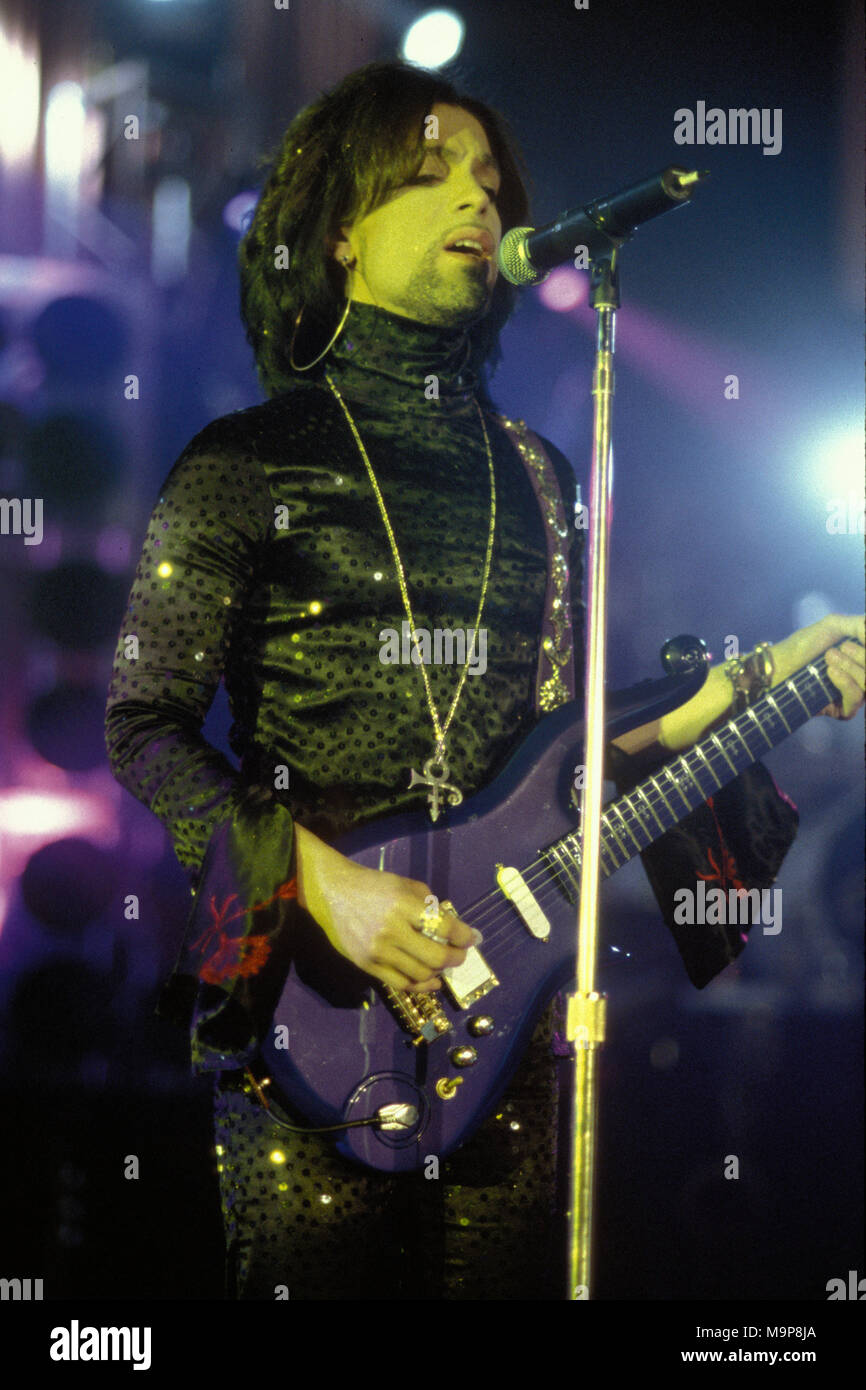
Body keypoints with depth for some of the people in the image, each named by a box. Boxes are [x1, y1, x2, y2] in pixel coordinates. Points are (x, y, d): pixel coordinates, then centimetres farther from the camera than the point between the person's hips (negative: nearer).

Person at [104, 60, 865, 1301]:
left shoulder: (533, 479, 15)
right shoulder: (248, 463, 0)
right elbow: (145, 726, -6)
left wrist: (742, 696, 5)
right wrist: (323, 884, -17)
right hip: (310, 996, -4)